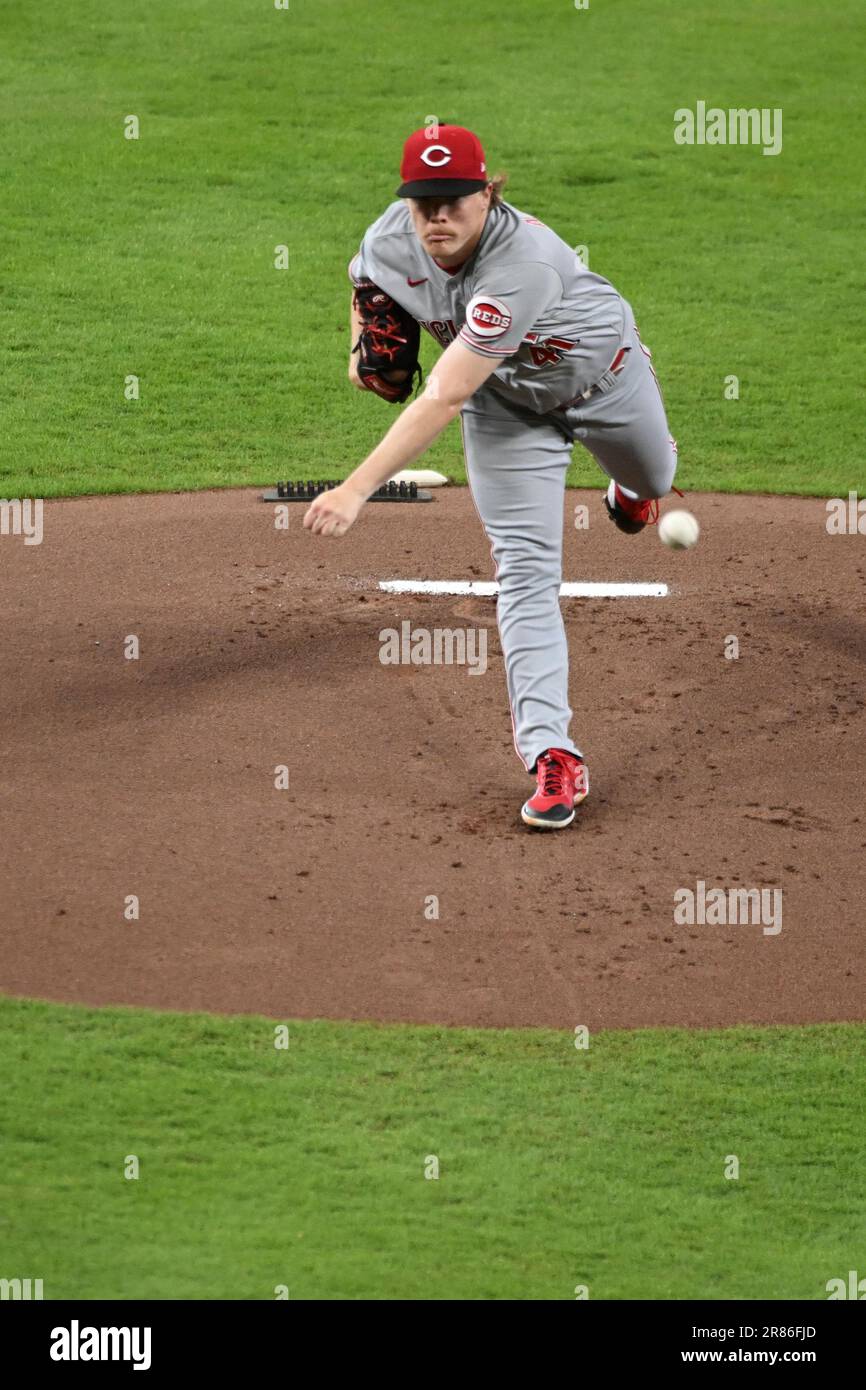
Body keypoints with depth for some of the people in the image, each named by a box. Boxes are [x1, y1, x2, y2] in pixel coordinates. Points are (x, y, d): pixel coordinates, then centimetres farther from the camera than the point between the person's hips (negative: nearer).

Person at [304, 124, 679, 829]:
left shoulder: (524, 264, -46)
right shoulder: (391, 240, -26)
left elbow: (445, 399, -50)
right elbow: (363, 279, 4)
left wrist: (357, 489, -53)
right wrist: (364, 351, -15)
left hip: (600, 370, -3)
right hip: (507, 403, 3)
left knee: (652, 479, 29)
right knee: (524, 568, -10)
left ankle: (634, 481, 70)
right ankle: (553, 754, -15)